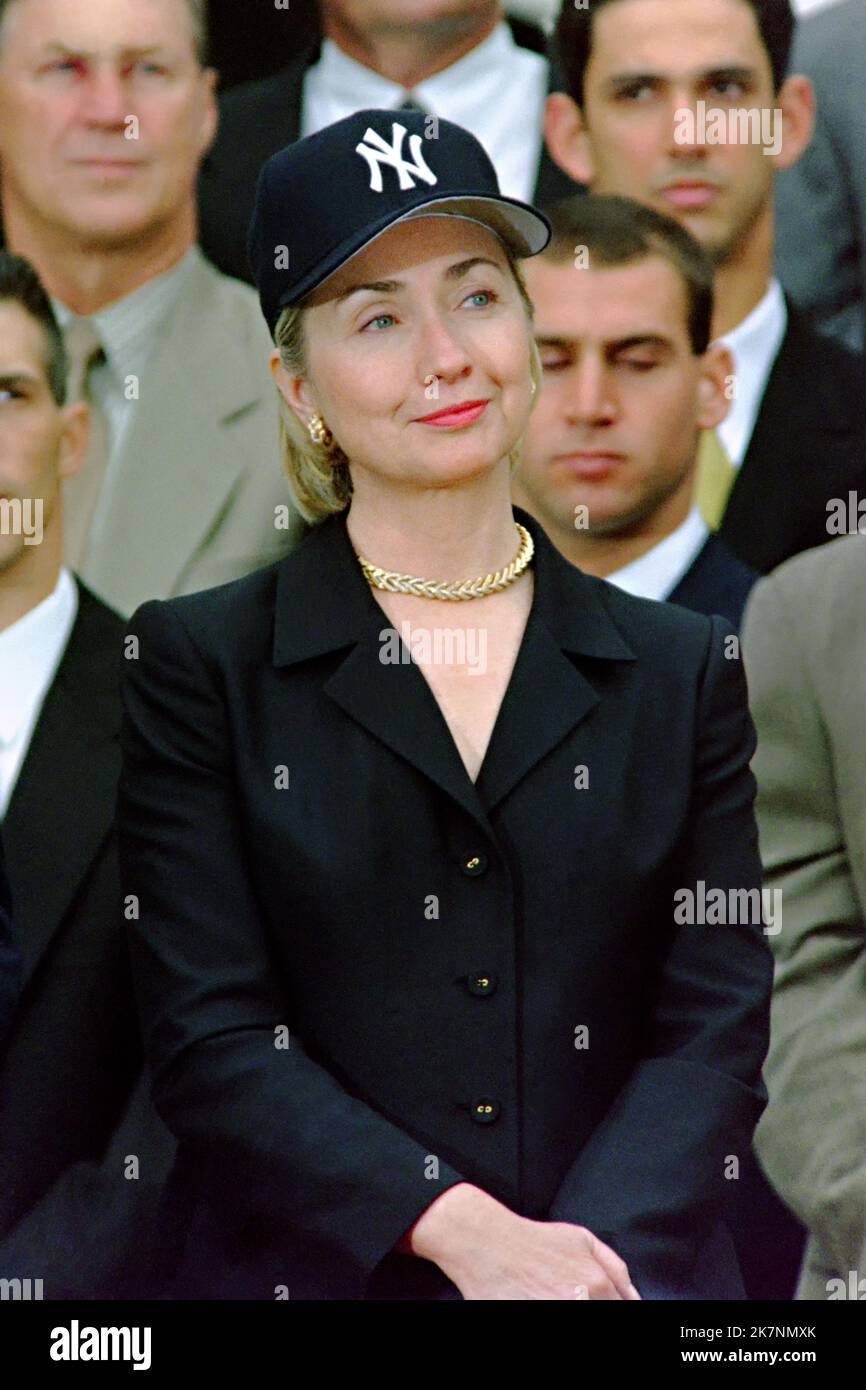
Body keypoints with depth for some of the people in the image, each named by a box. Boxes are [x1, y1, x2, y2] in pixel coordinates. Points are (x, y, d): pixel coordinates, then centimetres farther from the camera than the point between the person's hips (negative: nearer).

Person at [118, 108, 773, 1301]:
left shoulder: (682, 669, 9)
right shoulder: (198, 663, 2)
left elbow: (717, 1023, 2)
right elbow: (212, 1039, -5)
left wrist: (587, 1252, -15)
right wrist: (461, 1229, -17)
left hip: (630, 1265, 1)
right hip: (302, 1271, -1)